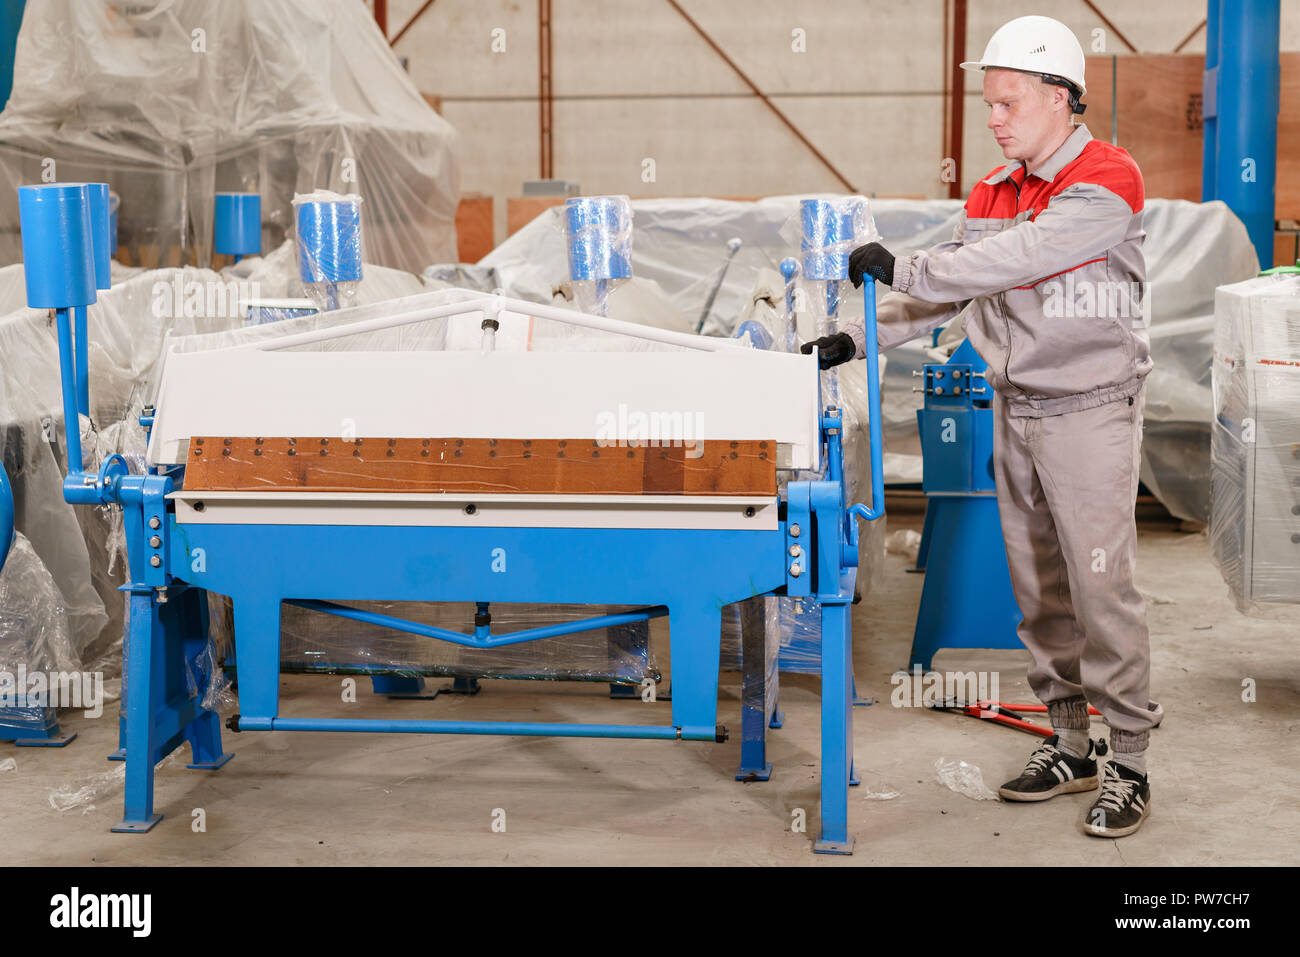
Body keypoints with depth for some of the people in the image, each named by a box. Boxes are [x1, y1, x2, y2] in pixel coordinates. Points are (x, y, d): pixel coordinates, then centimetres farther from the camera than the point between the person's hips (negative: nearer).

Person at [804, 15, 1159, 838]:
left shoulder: (1107, 182, -14)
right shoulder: (994, 192, 11)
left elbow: (1018, 259, -26)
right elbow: (947, 291, 11)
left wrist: (905, 268, -24)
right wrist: (855, 341, 1)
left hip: (1090, 412, -7)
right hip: (1015, 410, 8)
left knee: (1102, 587, -6)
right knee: (1039, 590, 11)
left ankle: (1129, 765, 4)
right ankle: (1070, 747, 22)